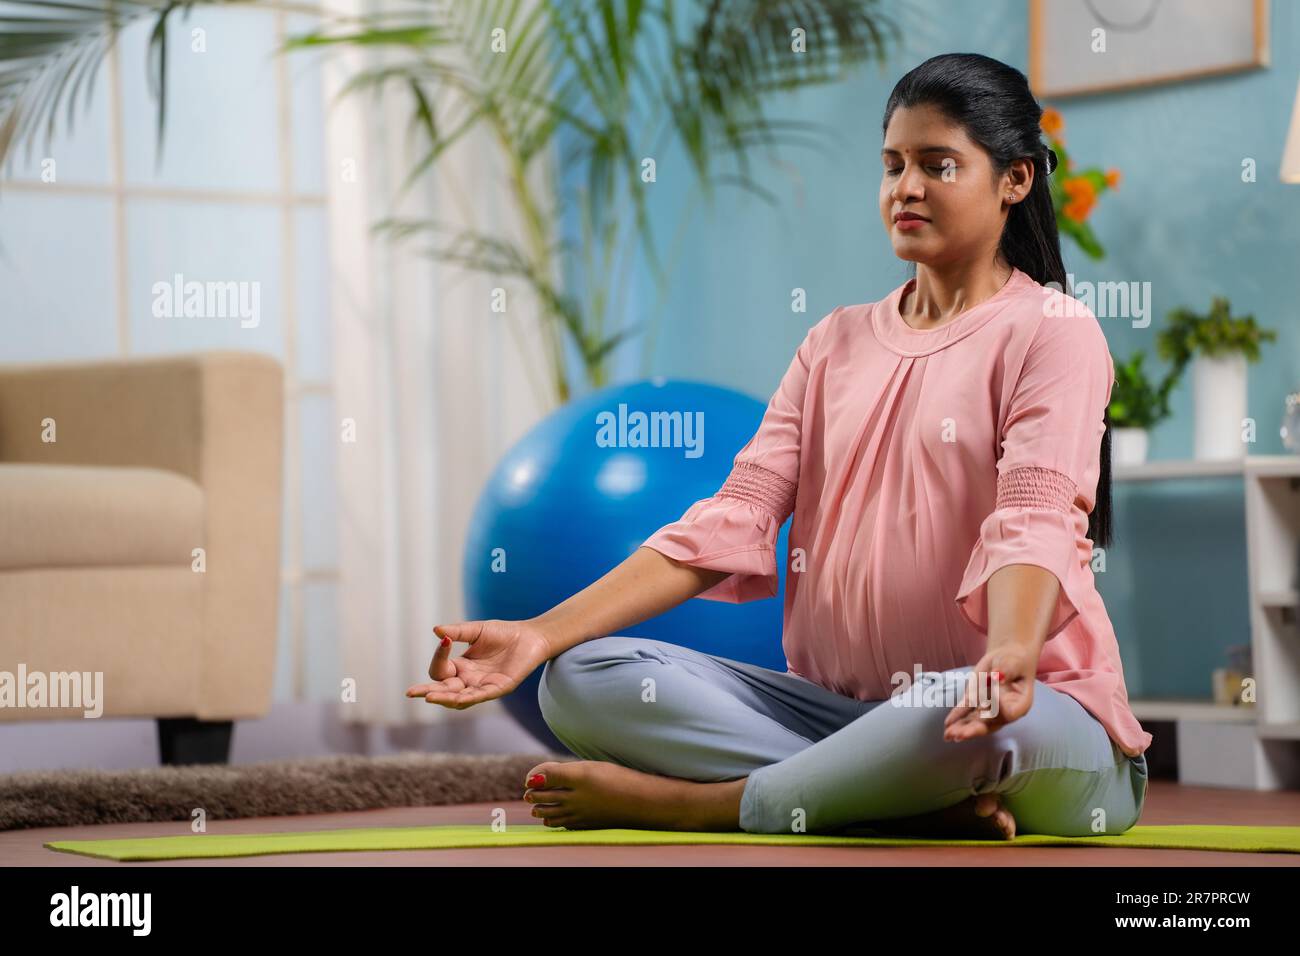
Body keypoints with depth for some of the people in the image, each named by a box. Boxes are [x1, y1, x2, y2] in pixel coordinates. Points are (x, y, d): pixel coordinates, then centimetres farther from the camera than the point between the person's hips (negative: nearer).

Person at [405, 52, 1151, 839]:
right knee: (583, 678, -14)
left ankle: (678, 802, -21)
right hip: (840, 709, 6)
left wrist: (1011, 653, -41)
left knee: (964, 718, -43)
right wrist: (543, 634, -8)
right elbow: (734, 523, 5)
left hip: (1036, 717, -6)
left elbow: (1035, 521, -18)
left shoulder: (1052, 331, -1)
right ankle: (924, 809, -27)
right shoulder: (838, 343, 17)